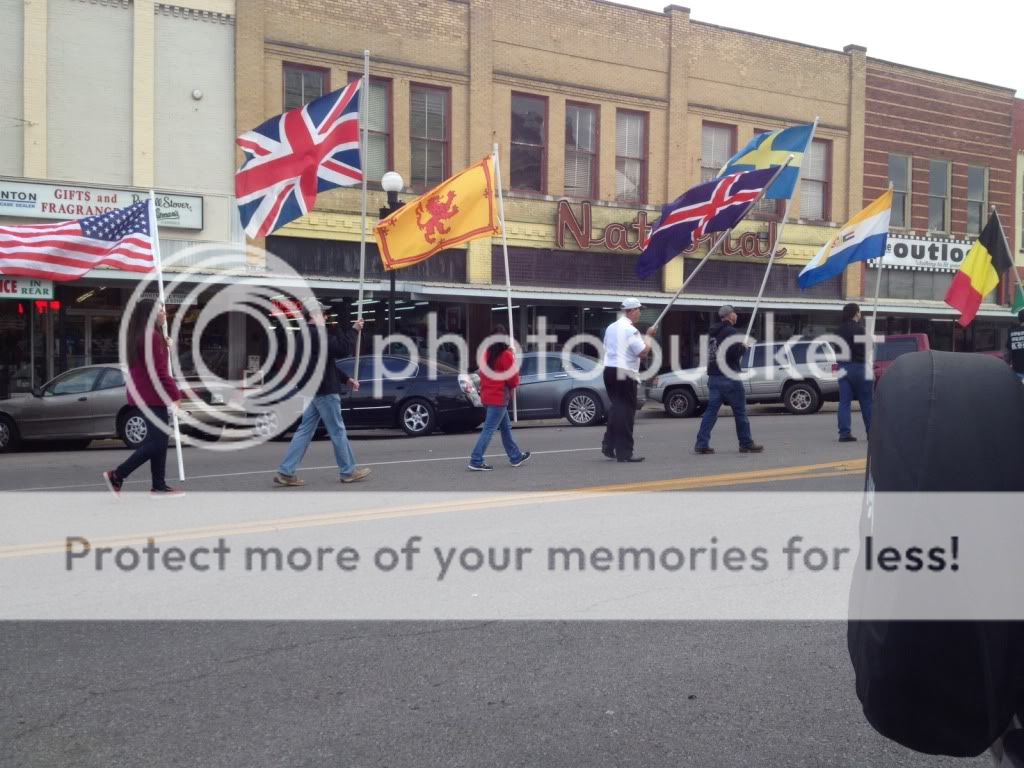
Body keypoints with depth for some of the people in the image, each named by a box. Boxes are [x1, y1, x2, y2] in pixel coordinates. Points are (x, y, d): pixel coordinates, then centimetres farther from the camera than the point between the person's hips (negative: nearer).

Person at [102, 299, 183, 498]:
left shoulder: (140, 337, 16)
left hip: (145, 395, 10)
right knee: (157, 442, -6)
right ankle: (117, 475, -3)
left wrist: (165, 347, 14)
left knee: (157, 440, 12)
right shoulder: (152, 336, -16)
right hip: (153, 396, -10)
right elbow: (159, 371, -20)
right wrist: (175, 393, -15)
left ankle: (159, 486, 14)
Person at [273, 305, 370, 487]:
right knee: (338, 431, 0)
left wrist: (347, 379, 19)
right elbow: (340, 350, -22)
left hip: (314, 390, 10)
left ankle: (286, 472, 7)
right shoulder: (317, 333, -16)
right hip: (324, 390, -10)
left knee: (305, 431, 9)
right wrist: (353, 331, -10)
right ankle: (349, 472, 10)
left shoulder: (308, 334, 18)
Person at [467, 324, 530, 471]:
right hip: (499, 397, -8)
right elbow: (513, 379, -10)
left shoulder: (486, 354, 5)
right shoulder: (506, 355, -15)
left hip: (488, 394, 8)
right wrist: (513, 386, 11)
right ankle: (476, 461, -7)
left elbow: (483, 374, 10)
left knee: (506, 427, 18)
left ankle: (516, 457, 27)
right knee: (489, 429, -6)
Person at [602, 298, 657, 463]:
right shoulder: (631, 330, -13)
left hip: (609, 370, 8)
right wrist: (649, 336, -2)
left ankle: (608, 445, 17)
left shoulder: (611, 327, 13)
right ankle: (624, 452, -2)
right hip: (625, 374, -8)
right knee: (626, 411, -3)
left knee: (616, 408, 18)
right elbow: (643, 352, -16)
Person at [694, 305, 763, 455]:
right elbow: (735, 353, -21)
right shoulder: (731, 331, -12)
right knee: (740, 411, 5)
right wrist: (743, 347, -1)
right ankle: (746, 444, 14)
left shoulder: (713, 331, 14)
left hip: (713, 377, 8)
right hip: (728, 377, -7)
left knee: (711, 410, 5)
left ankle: (702, 444, -2)